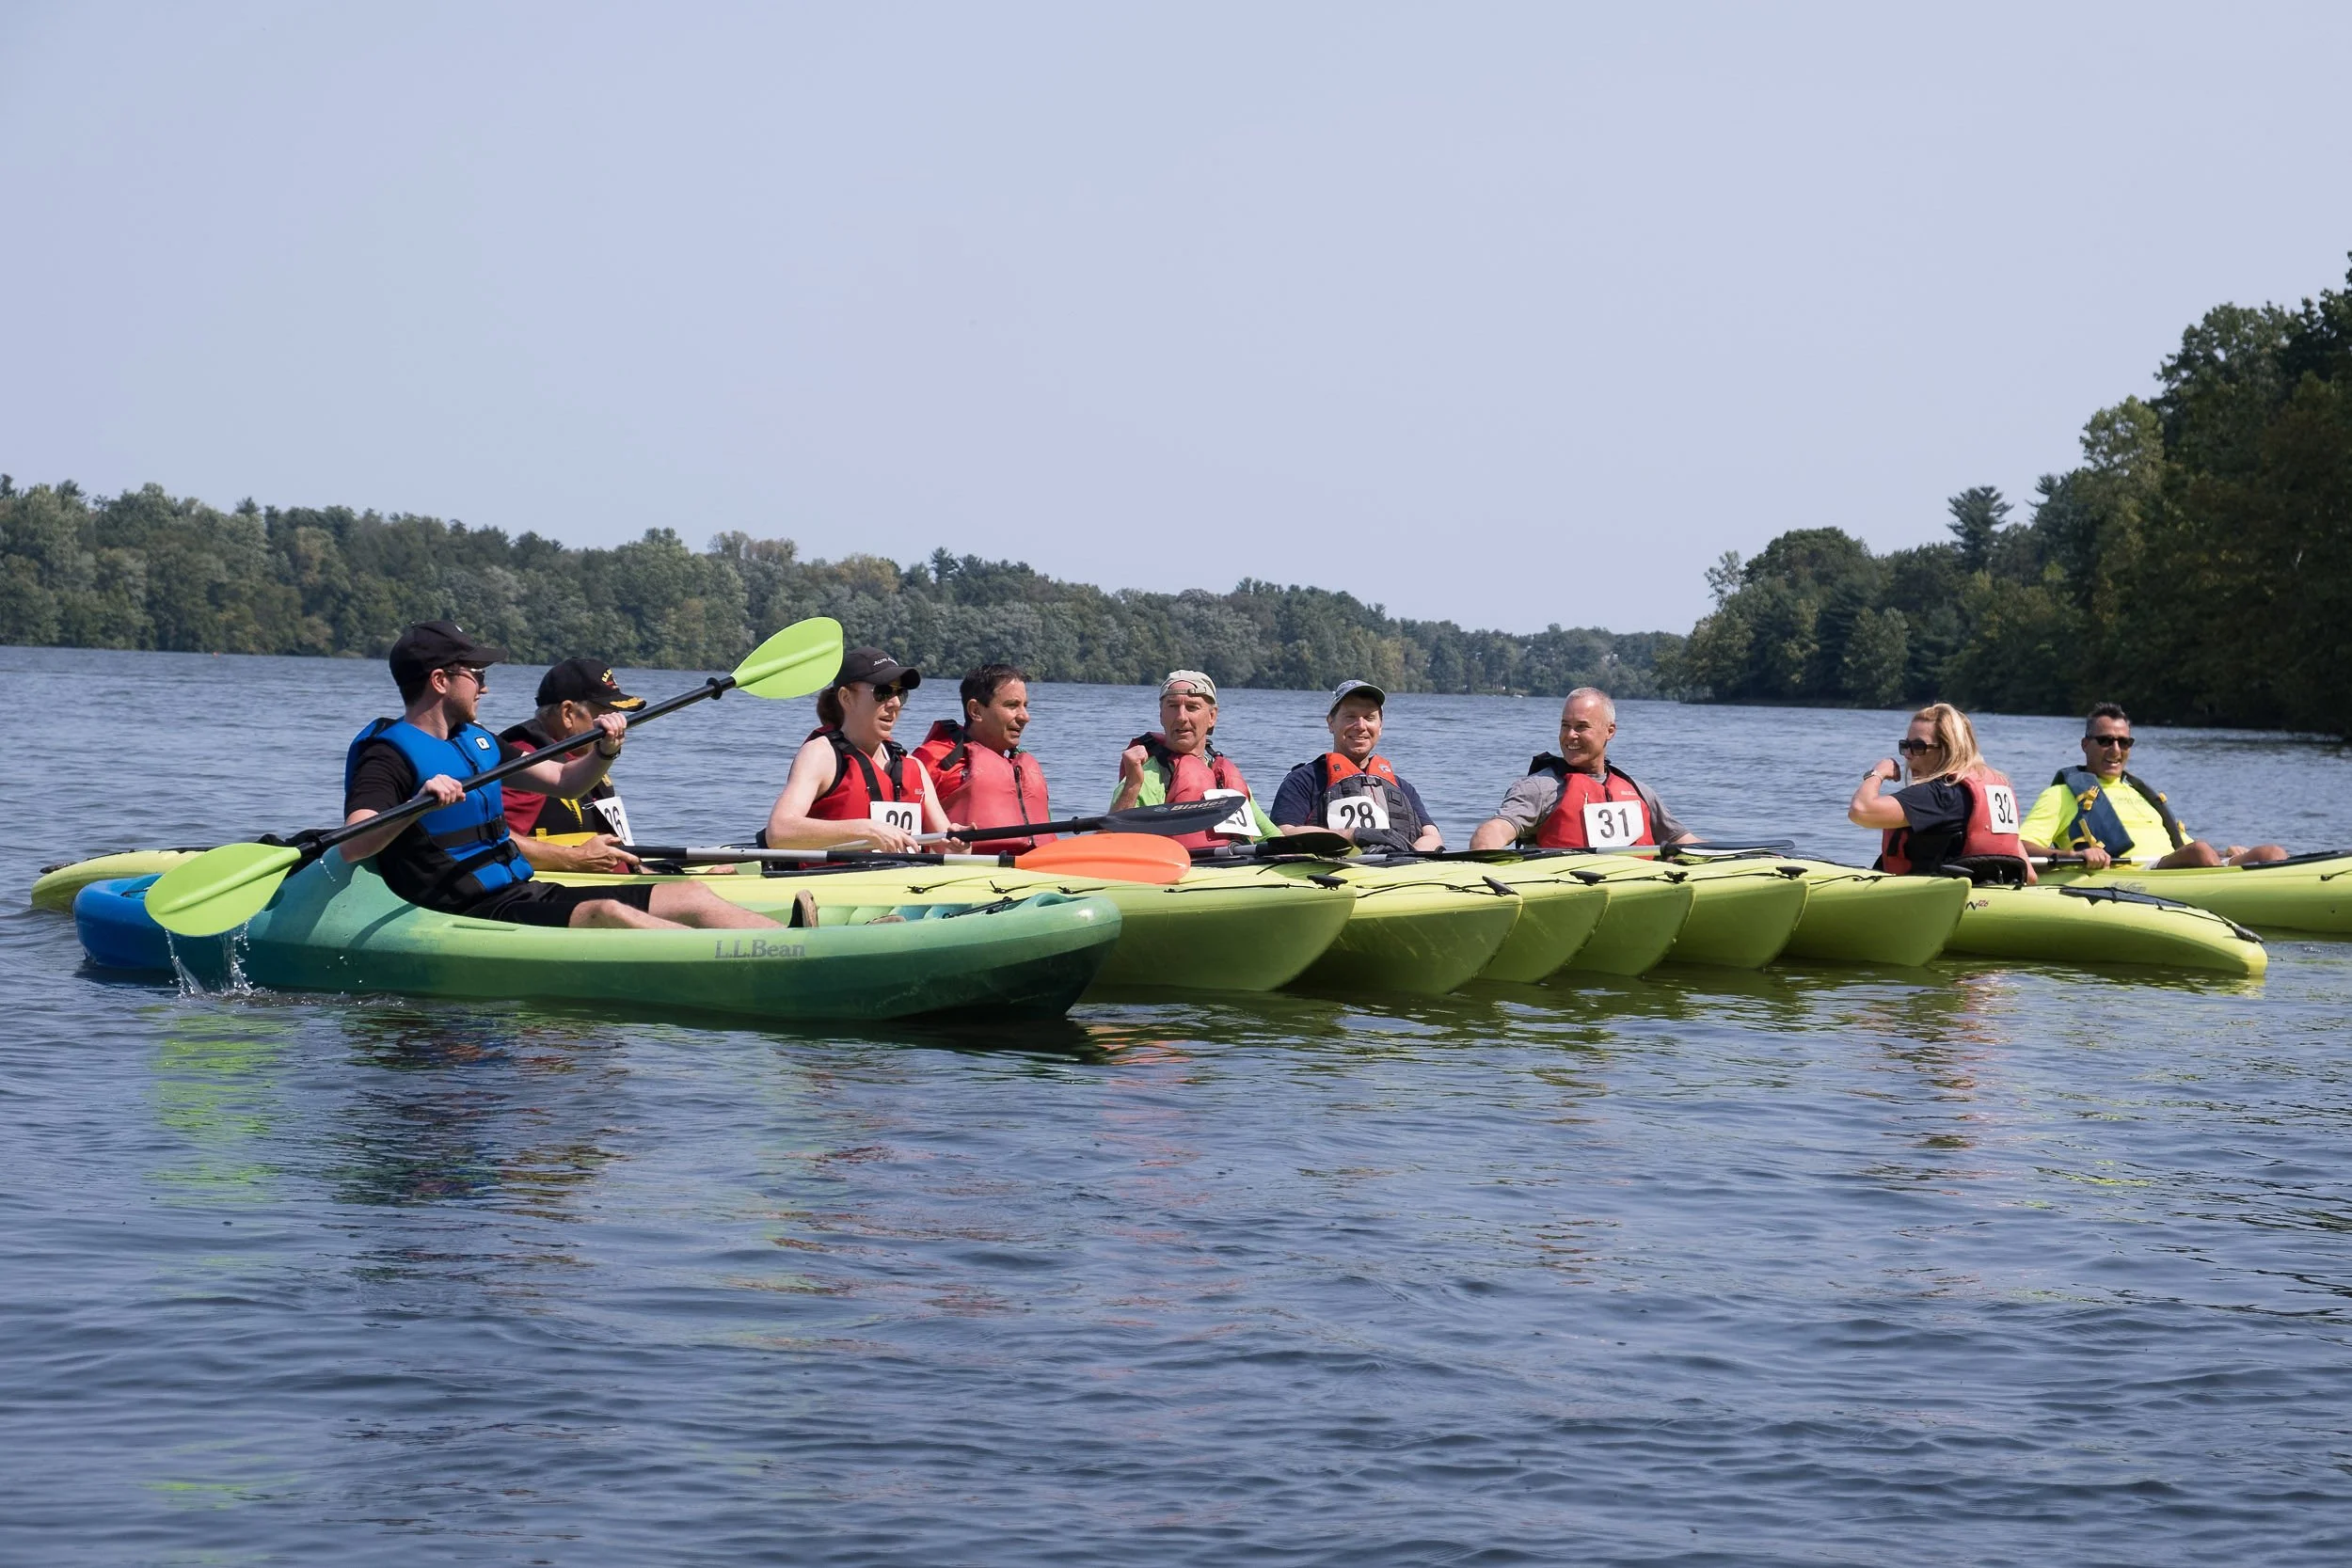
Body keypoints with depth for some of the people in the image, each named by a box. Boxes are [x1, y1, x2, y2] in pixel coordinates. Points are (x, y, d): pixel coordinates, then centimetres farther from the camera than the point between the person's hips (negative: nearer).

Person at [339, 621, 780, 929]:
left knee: (689, 897, -2)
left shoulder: (475, 740, 19)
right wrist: (418, 803, -38)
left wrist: (604, 751, 4)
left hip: (525, 894, 10)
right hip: (469, 915, -10)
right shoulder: (389, 753, -8)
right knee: (606, 913, -33)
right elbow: (349, 847, -23)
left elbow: (565, 782, 25)